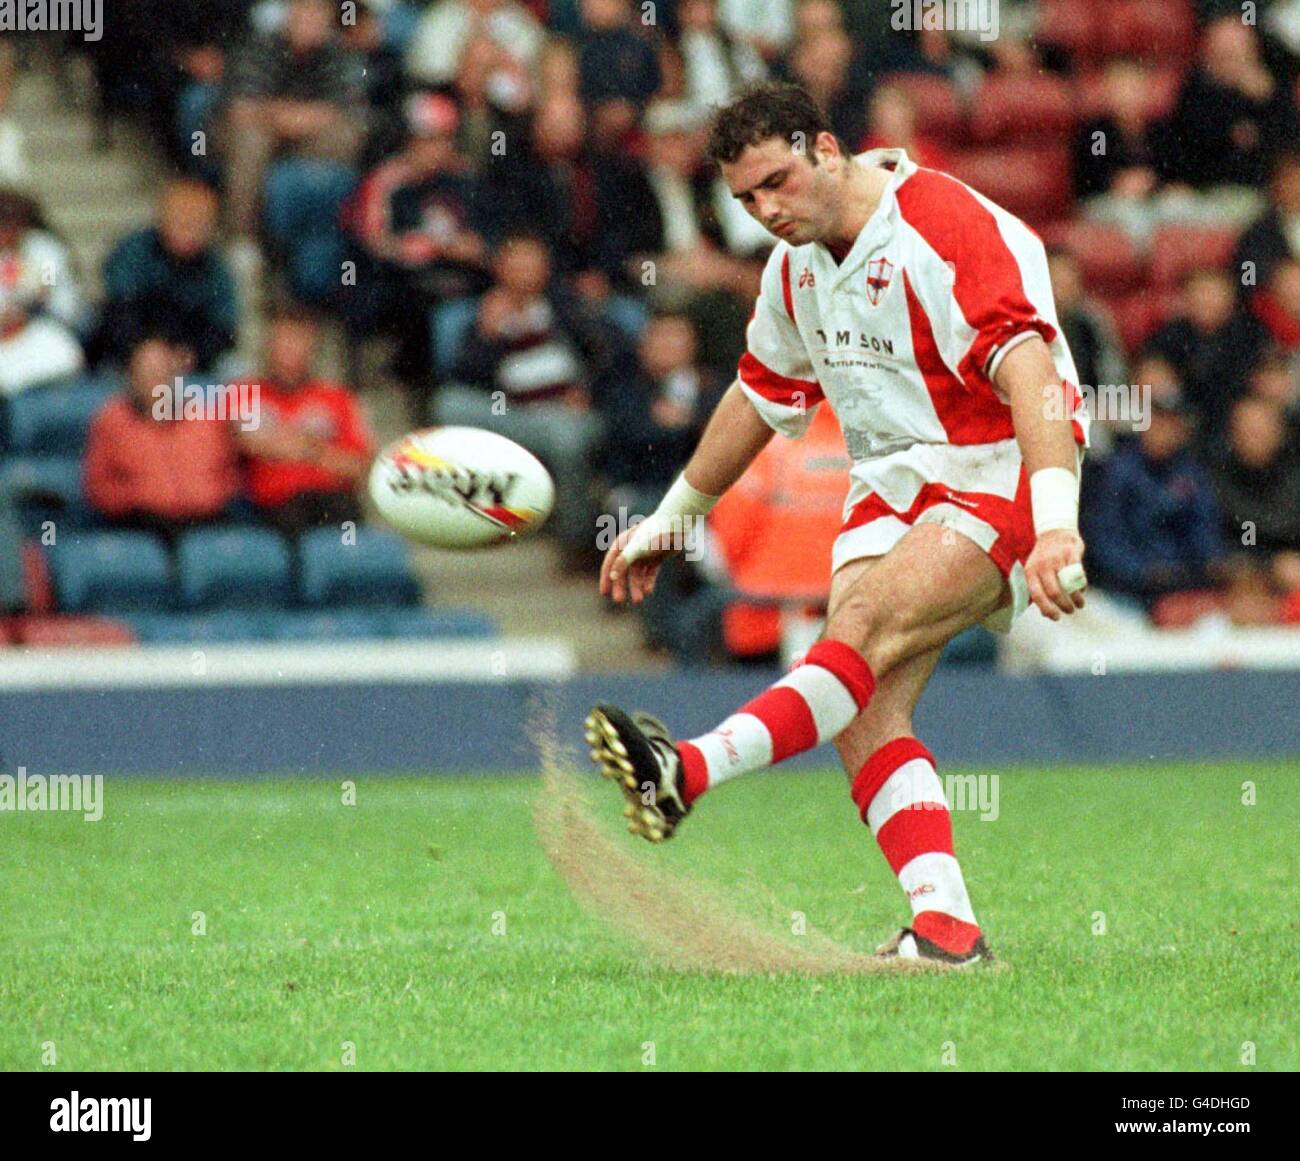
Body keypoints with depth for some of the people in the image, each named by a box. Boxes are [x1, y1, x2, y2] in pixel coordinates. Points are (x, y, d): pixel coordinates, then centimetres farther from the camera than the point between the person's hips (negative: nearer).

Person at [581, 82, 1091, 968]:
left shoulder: (951, 232, -18)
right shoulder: (798, 264, 9)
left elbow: (1031, 374, -30)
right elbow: (761, 396, 26)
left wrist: (1056, 524, -43)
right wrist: (671, 520, 31)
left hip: (997, 479, -8)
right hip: (891, 488, 8)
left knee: (868, 625, -30)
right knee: (865, 708, -13)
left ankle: (688, 774, -45)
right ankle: (947, 927, -19)